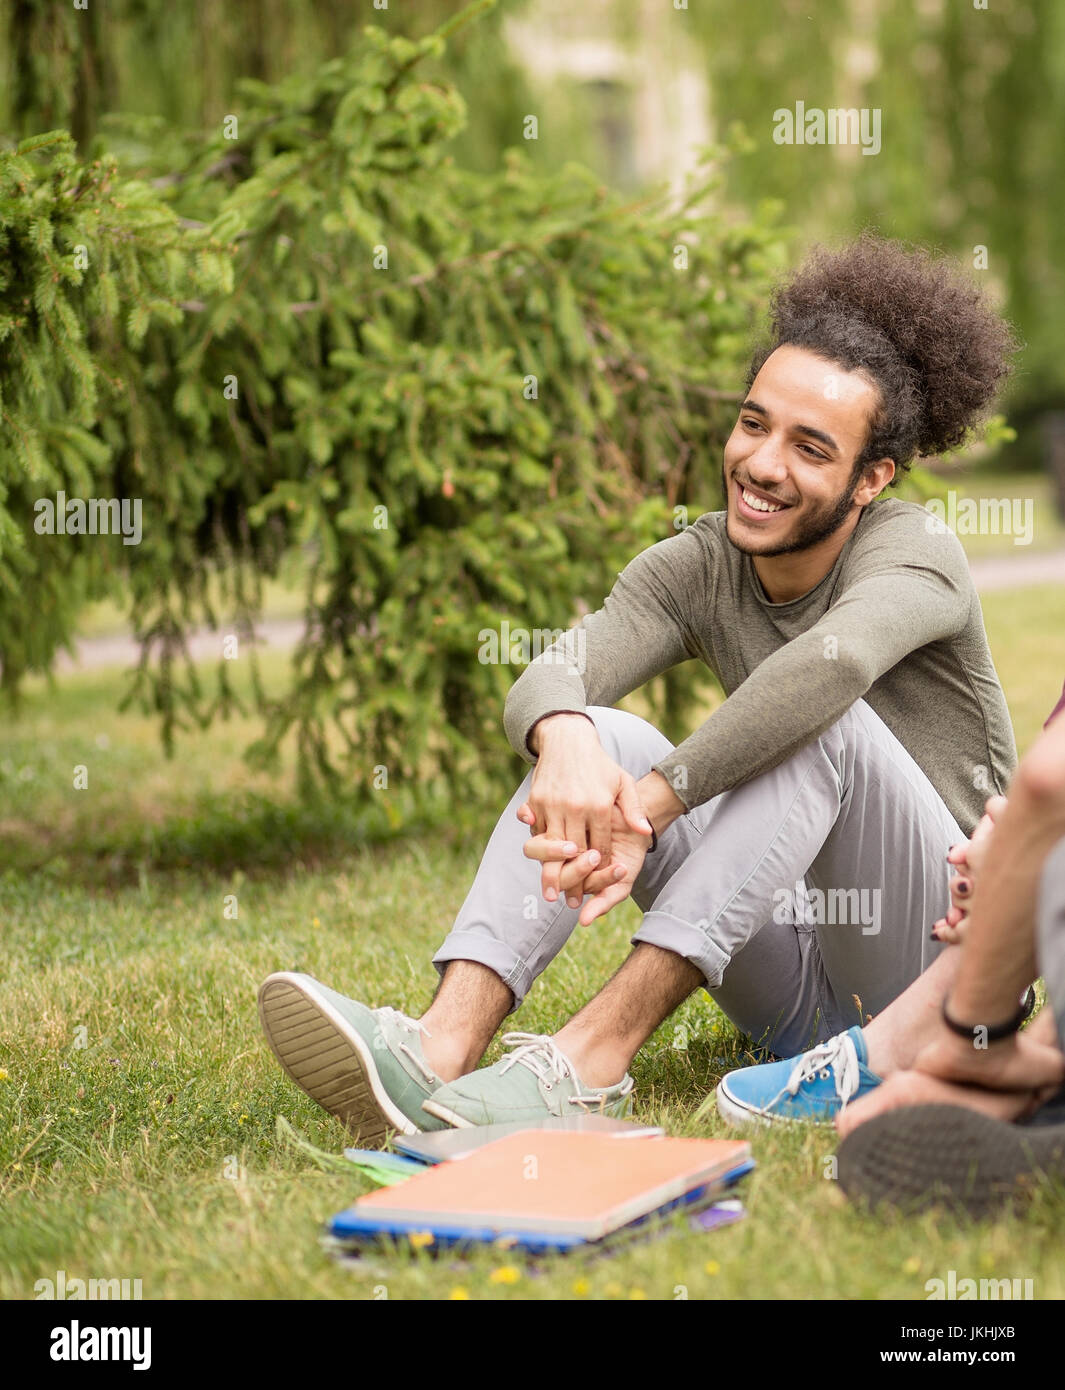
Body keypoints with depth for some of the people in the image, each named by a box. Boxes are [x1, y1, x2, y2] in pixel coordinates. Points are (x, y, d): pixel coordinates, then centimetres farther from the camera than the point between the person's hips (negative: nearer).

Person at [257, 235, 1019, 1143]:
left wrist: (646, 806, -40)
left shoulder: (913, 551, -13)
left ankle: (595, 1054, -40)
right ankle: (441, 1047, -38)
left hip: (939, 966, -4)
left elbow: (831, 662, -38)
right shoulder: (694, 569, 1)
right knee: (601, 737, -17)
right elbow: (546, 680, -18)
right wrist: (567, 742, -42)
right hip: (799, 993, 4)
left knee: (824, 722, -30)